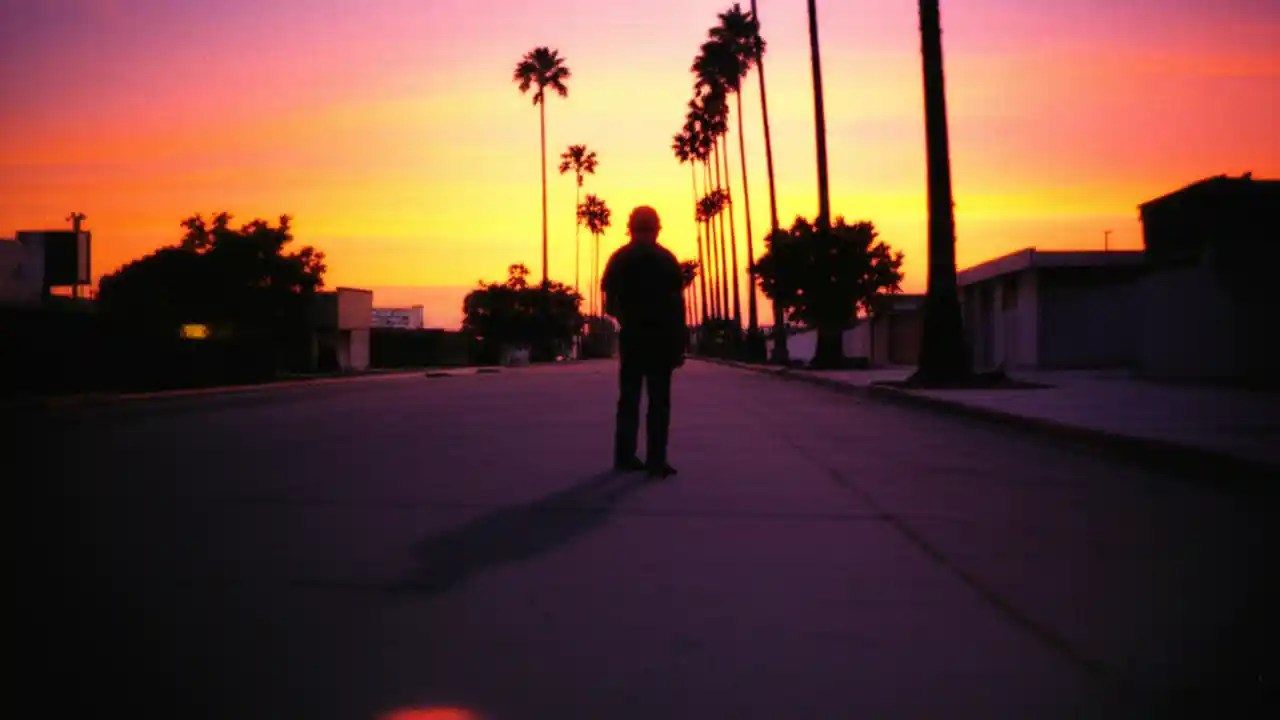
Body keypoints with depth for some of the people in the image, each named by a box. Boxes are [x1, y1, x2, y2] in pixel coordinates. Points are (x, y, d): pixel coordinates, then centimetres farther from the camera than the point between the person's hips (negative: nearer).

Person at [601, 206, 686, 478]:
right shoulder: (666, 259, -3)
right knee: (659, 400, -2)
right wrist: (680, 345, -3)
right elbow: (677, 305, -6)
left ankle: (625, 455, 13)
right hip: (661, 337, -3)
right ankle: (656, 459, -7)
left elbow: (610, 302, 0)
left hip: (631, 337, 3)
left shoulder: (619, 259, 4)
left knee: (629, 398, 12)